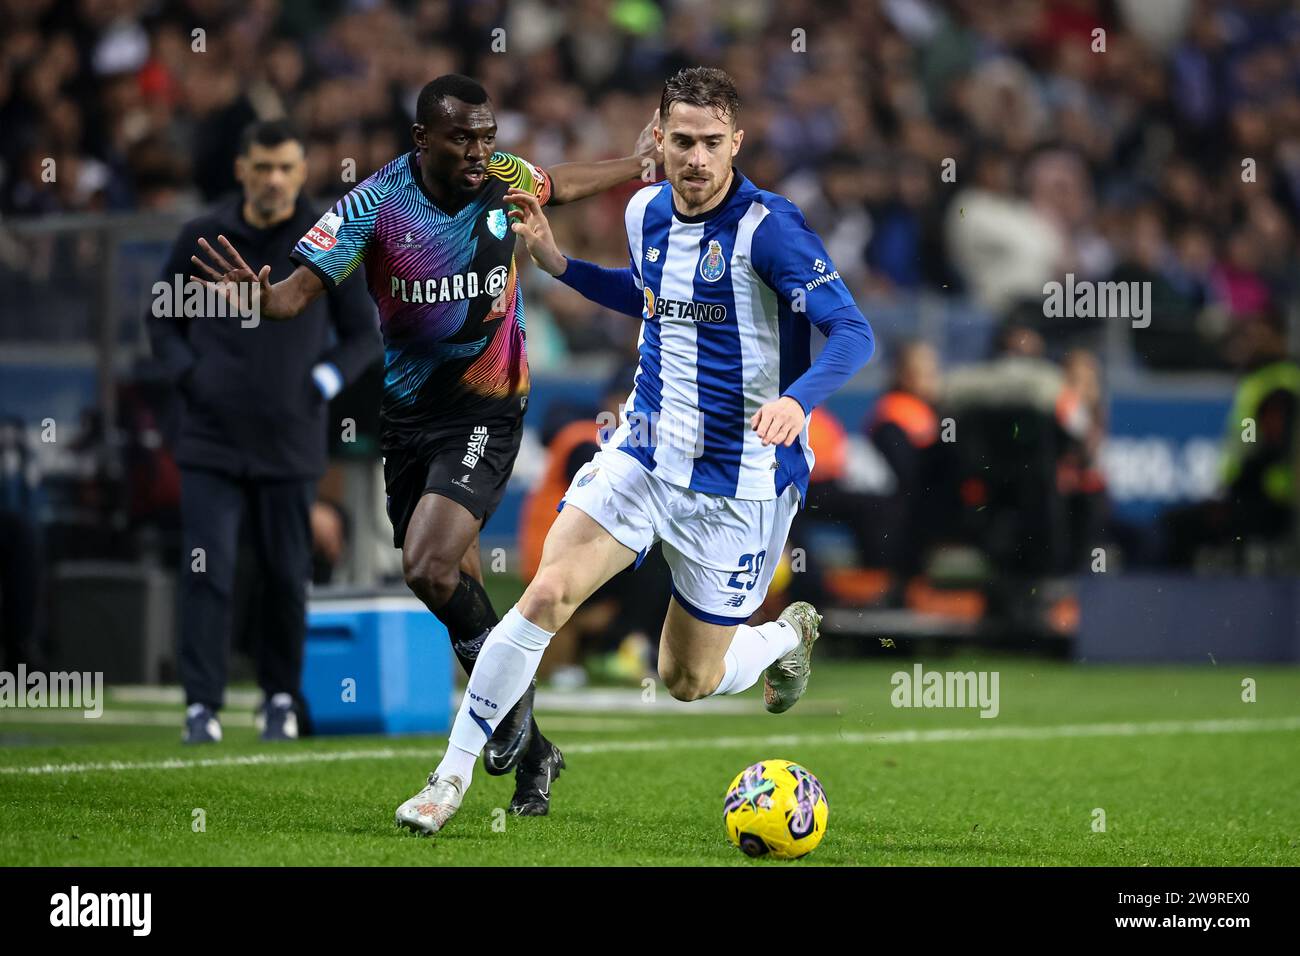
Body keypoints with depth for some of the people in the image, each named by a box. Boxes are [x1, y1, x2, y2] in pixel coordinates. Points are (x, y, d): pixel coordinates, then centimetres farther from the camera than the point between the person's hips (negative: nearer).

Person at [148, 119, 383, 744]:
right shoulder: (202, 238, 2)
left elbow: (364, 333, 10)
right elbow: (161, 318, 13)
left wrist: (324, 381, -5)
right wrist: (186, 375, -3)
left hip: (290, 445, 0)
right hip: (211, 440, 0)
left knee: (286, 576, 6)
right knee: (208, 571, -8)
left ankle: (281, 699, 21)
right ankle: (202, 704, -6)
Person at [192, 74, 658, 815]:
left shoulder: (505, 179, -7)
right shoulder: (377, 203, -13)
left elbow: (559, 185, 18)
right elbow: (303, 288, -20)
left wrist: (639, 165, 31)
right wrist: (262, 295, -42)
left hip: (486, 412, -2)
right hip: (408, 413, 2)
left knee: (430, 566, -23)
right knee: (457, 586, 9)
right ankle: (532, 752, 25)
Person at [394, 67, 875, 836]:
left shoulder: (768, 228, -19)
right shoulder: (647, 211, 1)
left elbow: (852, 331, -25)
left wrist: (798, 399, -44)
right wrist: (555, 260, 11)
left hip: (739, 483, -4)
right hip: (645, 453, 4)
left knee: (689, 682, 7)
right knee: (545, 596, -15)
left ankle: (791, 636, 41)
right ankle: (453, 776, -5)